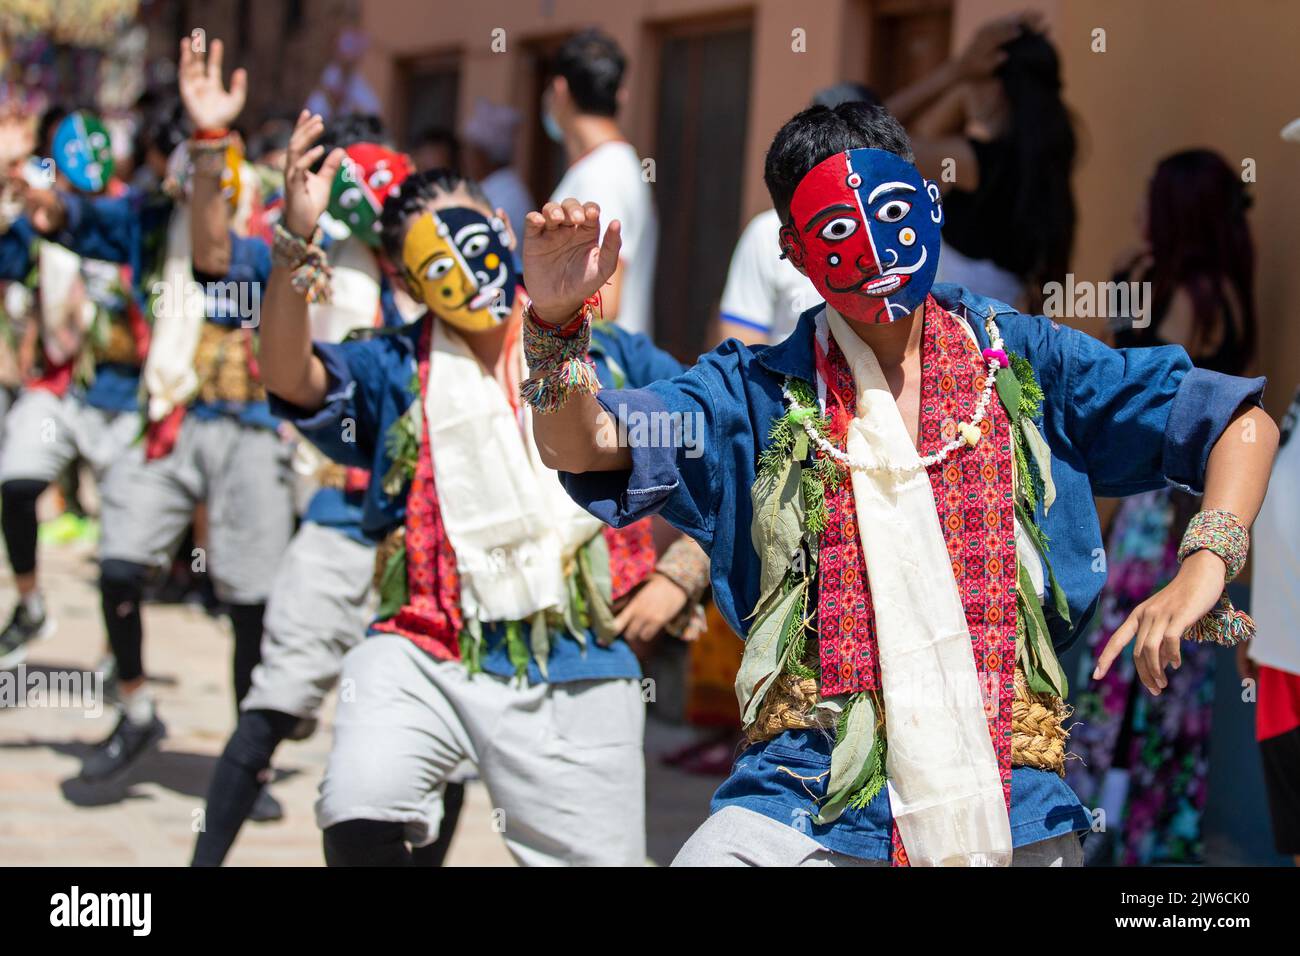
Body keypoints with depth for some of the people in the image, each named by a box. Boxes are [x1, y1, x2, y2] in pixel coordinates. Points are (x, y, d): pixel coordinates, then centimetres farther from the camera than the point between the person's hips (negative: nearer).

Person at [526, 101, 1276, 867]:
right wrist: (556, 320, -21)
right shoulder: (757, 395, 9)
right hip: (812, 796, -1)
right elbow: (583, 446, -1)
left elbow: (1241, 421, 9)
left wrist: (1202, 569, -8)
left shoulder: (1026, 364, 10)